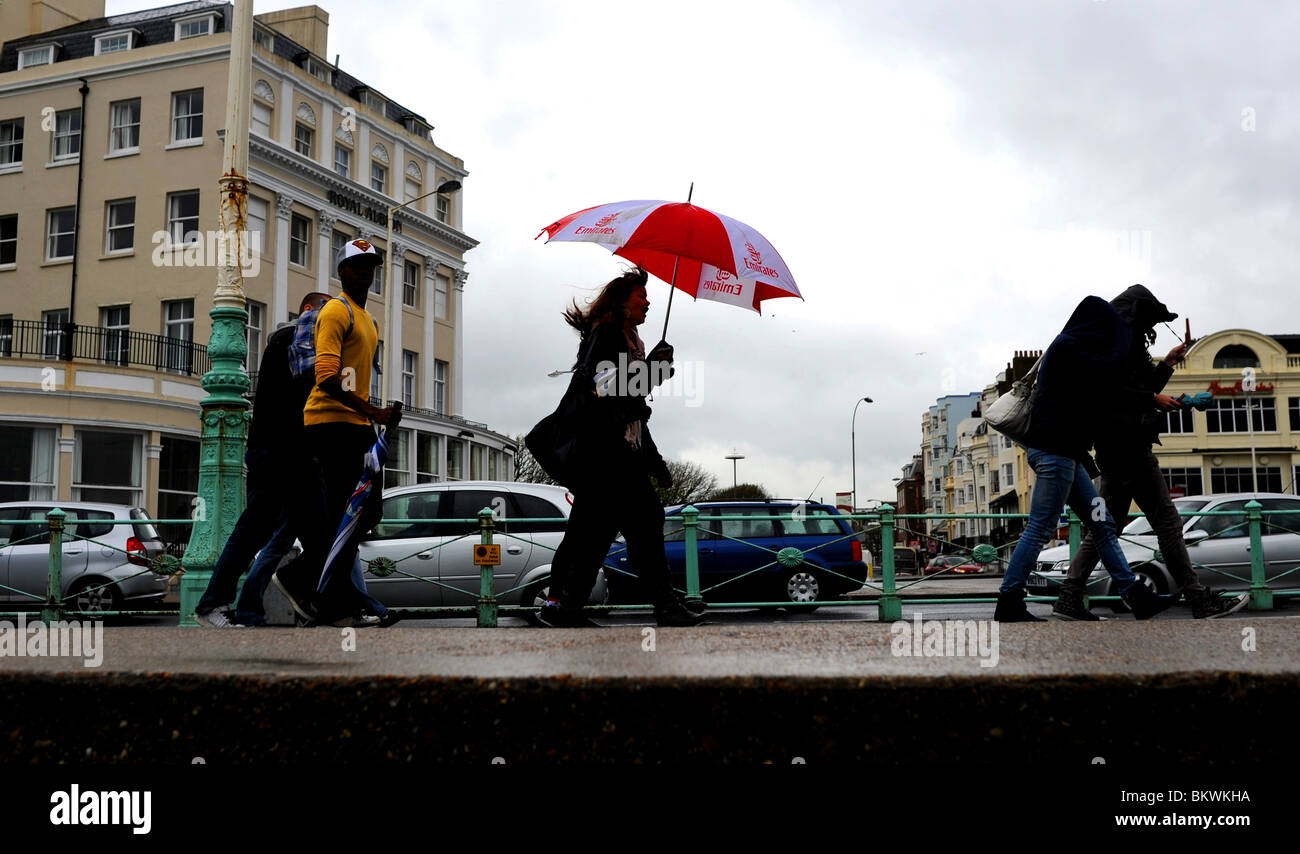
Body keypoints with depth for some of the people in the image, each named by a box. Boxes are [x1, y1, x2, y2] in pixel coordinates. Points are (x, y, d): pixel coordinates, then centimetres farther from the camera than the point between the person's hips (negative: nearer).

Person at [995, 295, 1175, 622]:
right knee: (1040, 528, -9)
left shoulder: (1068, 347, 23)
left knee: (1102, 523, 9)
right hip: (1054, 449, -11)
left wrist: (1151, 398, 22)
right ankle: (1008, 603, -5)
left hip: (1064, 451, 11)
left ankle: (1135, 595, 11)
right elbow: (1110, 372, -11)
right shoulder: (1069, 347, -9)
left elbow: (1106, 393, 25)